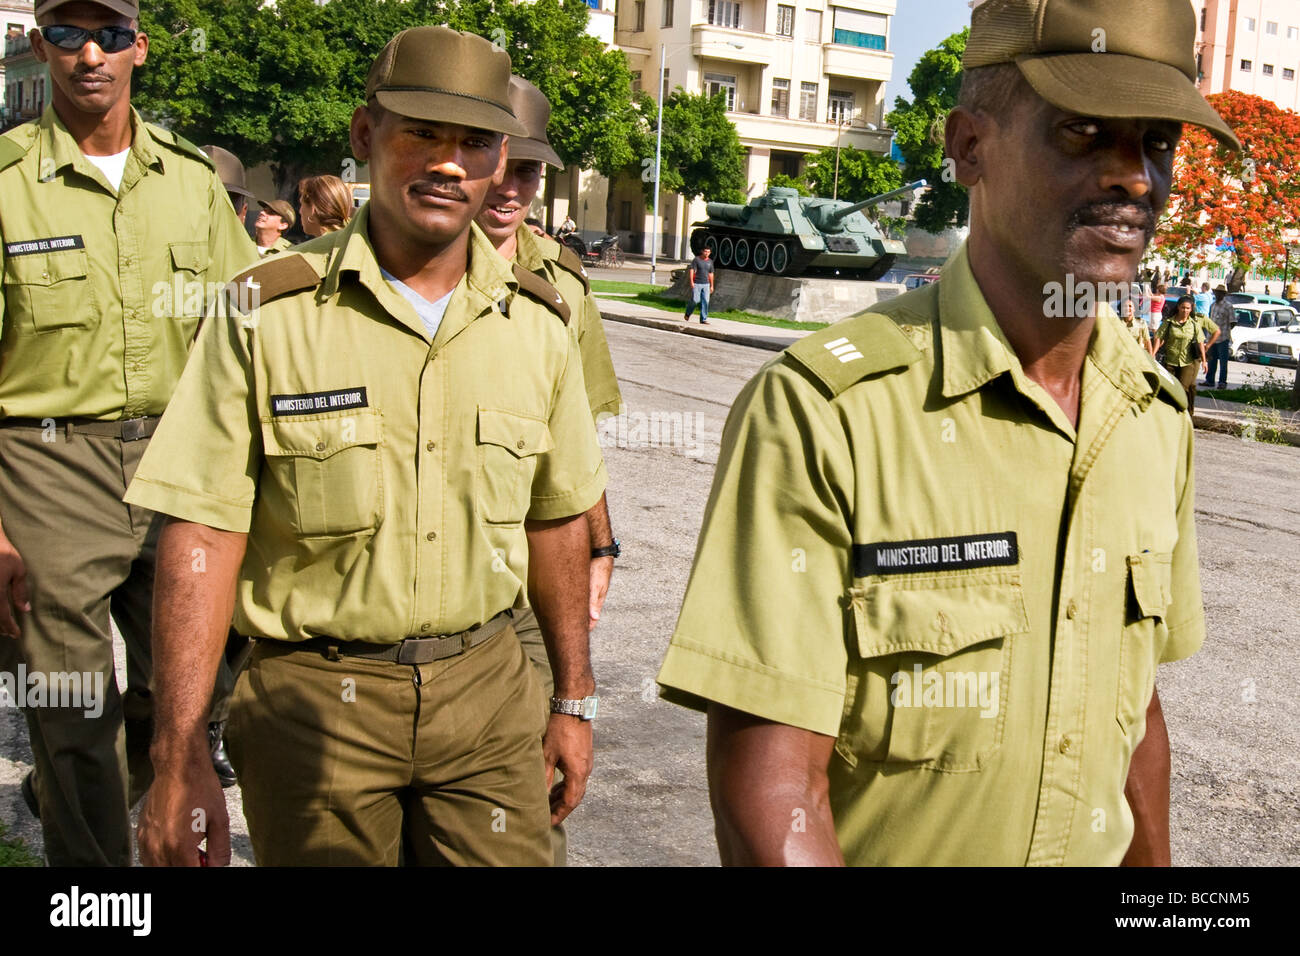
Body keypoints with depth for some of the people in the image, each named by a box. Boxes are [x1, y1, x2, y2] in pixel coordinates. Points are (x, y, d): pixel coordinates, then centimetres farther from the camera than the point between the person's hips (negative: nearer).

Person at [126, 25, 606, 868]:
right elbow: (204, 537, -11)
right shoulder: (267, 314, -8)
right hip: (315, 696, -2)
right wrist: (179, 762, -14)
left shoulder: (538, 322, 2)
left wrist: (574, 701, 13)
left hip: (486, 686, 3)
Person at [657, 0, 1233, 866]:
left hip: (1093, 848, 6)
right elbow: (769, 787, -25)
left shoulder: (1159, 415, -3)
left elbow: (1135, 703, 7)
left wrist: (1154, 860, 9)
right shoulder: (820, 412, -24)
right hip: (875, 849, -6)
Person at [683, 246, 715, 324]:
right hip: (696, 284, -4)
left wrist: (711, 286, 16)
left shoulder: (710, 261, 11)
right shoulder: (696, 259, -3)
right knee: (695, 300, -8)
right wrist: (691, 281, -19)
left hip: (706, 284, 4)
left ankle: (703, 319, -3)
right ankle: (687, 314, 19)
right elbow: (691, 270, -8)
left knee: (705, 302, -5)